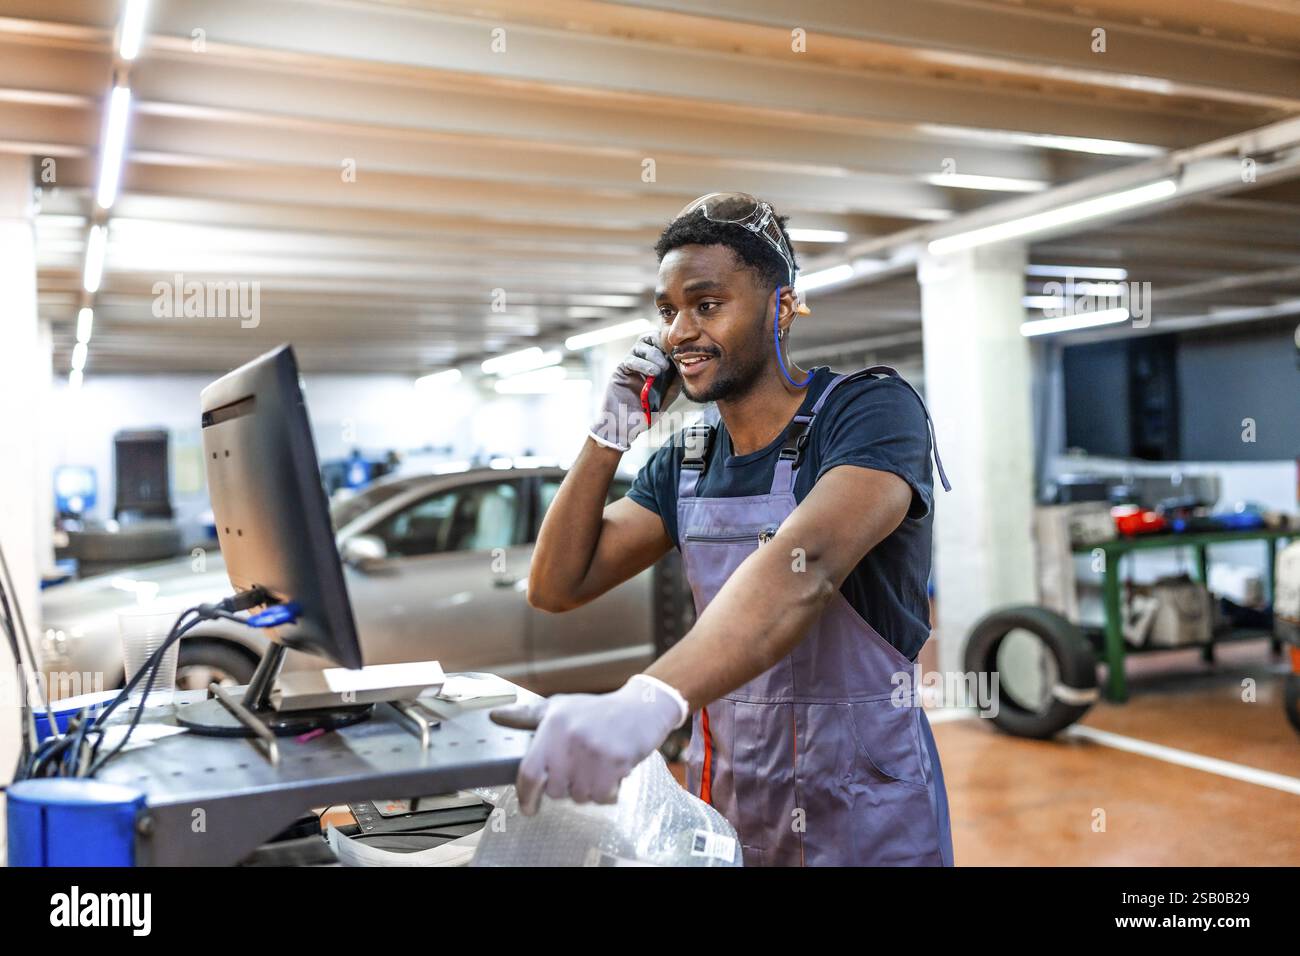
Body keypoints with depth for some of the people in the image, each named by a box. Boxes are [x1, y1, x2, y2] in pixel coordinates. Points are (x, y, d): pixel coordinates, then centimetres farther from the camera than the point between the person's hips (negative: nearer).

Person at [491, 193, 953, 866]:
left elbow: (804, 564, -34)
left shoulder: (874, 410, -16)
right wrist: (611, 433, -7)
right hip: (723, 795, 5)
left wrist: (650, 700, -48)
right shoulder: (685, 459, 4)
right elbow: (555, 587, 4)